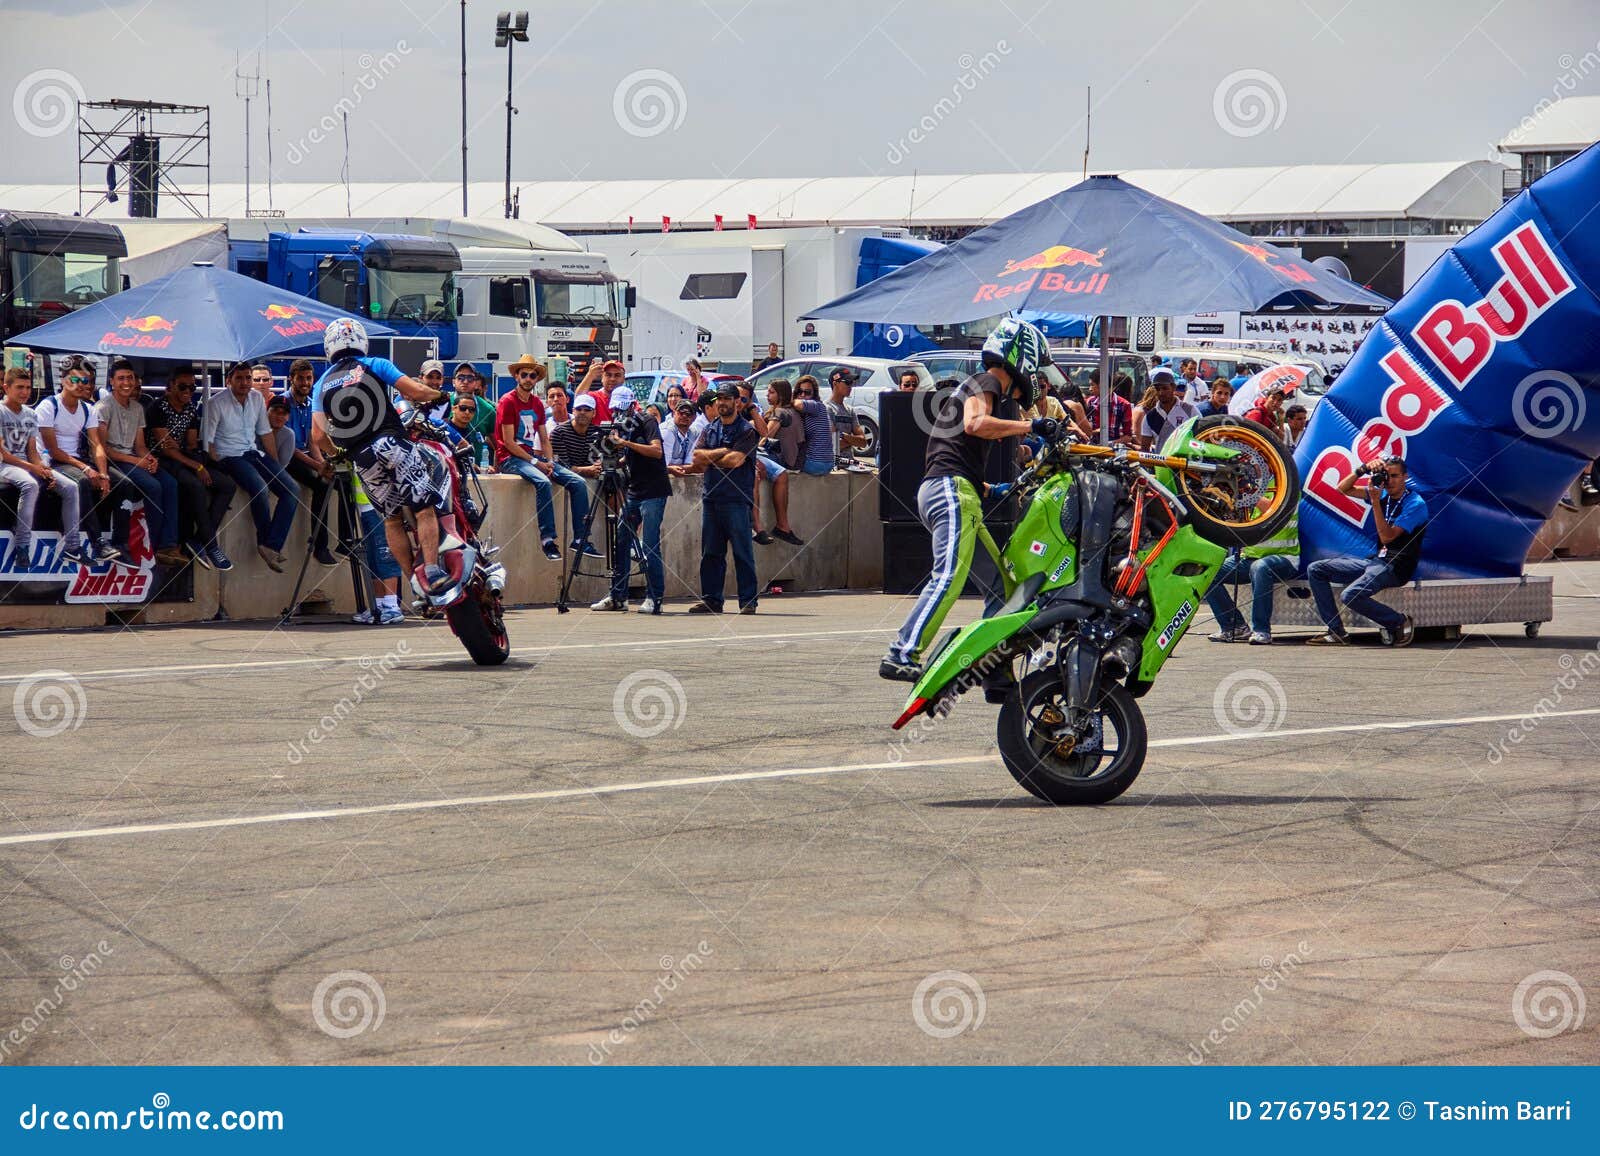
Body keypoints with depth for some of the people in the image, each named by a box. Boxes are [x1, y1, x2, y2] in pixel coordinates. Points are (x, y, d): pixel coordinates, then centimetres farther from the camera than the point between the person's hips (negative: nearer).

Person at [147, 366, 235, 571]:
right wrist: (197, 467, -18)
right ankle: (211, 546, -26)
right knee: (196, 486, -34)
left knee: (228, 485, -8)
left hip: (185, 458, 8)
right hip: (163, 461, -8)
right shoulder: (157, 408, -11)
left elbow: (192, 444, 12)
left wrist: (179, 447, -14)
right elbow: (164, 447, -16)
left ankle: (198, 540, -14)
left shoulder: (192, 409, 12)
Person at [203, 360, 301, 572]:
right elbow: (207, 442, -10)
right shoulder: (216, 404, -10)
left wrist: (276, 466, 12)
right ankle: (266, 542, -12)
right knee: (260, 487, -33)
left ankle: (271, 546, -20)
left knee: (292, 489, -13)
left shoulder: (256, 398, 8)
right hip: (229, 457, -7)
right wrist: (219, 471, -18)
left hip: (254, 453, 7)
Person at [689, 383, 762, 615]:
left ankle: (748, 601, -3)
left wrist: (709, 459, -1)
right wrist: (722, 452, -10)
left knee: (742, 552, -5)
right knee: (710, 552, 7)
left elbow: (736, 460, -14)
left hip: (736, 499, -6)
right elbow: (698, 456, 3)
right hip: (711, 497, 6)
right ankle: (711, 600, 12)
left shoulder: (746, 431, -1)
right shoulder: (709, 430, 17)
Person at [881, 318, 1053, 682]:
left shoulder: (980, 385, 30)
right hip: (952, 488, -11)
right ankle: (902, 655, -33)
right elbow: (974, 423, -22)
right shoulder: (987, 383, -1)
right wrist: (1030, 427, -20)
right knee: (949, 578, -23)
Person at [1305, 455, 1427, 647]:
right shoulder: (1384, 495, 10)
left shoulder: (1415, 504, -12)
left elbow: (1387, 536, -19)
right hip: (1375, 560, 9)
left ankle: (1399, 623, -10)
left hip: (1396, 566, -9)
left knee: (1350, 595, -31)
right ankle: (1336, 632, -5)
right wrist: (1363, 470, -3)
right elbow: (1343, 489, 14)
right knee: (1315, 569, 2)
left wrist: (1375, 500, -20)